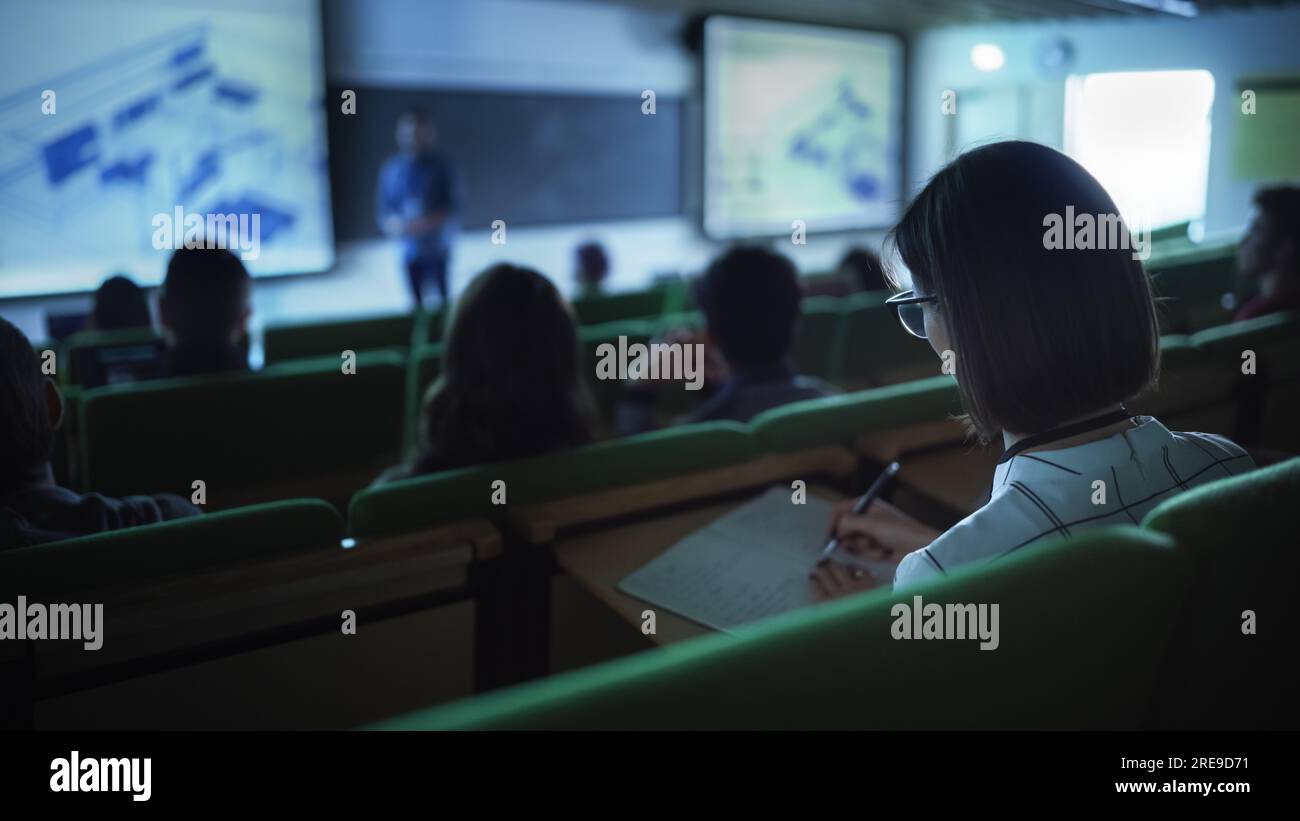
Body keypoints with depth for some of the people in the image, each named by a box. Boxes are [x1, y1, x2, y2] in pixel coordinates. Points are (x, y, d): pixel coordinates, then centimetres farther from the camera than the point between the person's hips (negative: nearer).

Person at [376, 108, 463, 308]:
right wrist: (396, 225, -17)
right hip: (410, 252, 2)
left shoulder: (441, 165, -4)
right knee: (417, 304, 4)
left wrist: (430, 221, -20)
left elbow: (454, 207, -4)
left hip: (438, 249, -2)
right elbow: (383, 213, 5)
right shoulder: (391, 168, 2)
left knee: (442, 300, -2)